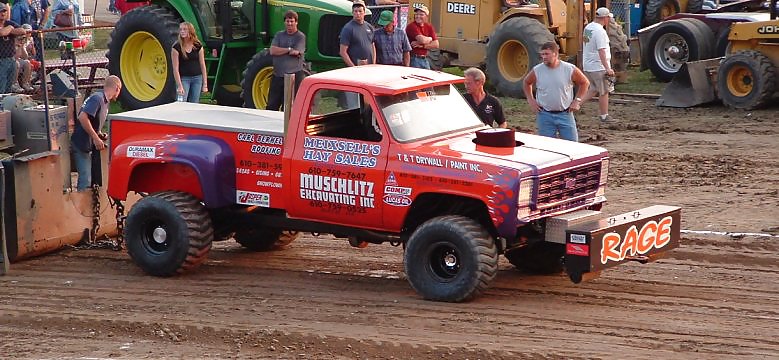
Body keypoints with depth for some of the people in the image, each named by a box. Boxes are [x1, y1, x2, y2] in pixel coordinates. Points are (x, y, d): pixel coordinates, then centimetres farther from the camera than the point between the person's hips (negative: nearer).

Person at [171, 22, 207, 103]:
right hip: (183, 78, -3)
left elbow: (202, 65, 4)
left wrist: (205, 84, -1)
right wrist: (179, 86, -16)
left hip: (197, 78, 3)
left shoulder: (198, 46, 0)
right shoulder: (177, 47, -8)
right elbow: (175, 69, -9)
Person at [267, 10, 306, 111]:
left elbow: (295, 53, -17)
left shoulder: (300, 37, -3)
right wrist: (289, 49, -10)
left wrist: (280, 50, -4)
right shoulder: (279, 35, 11)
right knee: (271, 106, 9)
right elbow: (272, 51, -4)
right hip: (278, 75, 5)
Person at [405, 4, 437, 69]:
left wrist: (421, 45, -12)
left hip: (425, 59, 6)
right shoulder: (411, 26, -12)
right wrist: (430, 39, -2)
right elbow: (422, 40, -24)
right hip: (414, 59, -6)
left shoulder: (429, 27, 8)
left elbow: (436, 45, 1)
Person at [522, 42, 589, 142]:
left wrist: (577, 101, 2)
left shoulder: (570, 69, -7)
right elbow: (527, 83, 17)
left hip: (565, 114, 0)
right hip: (545, 116, 1)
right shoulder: (537, 71, -4)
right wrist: (531, 101, 7)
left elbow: (585, 83, 9)